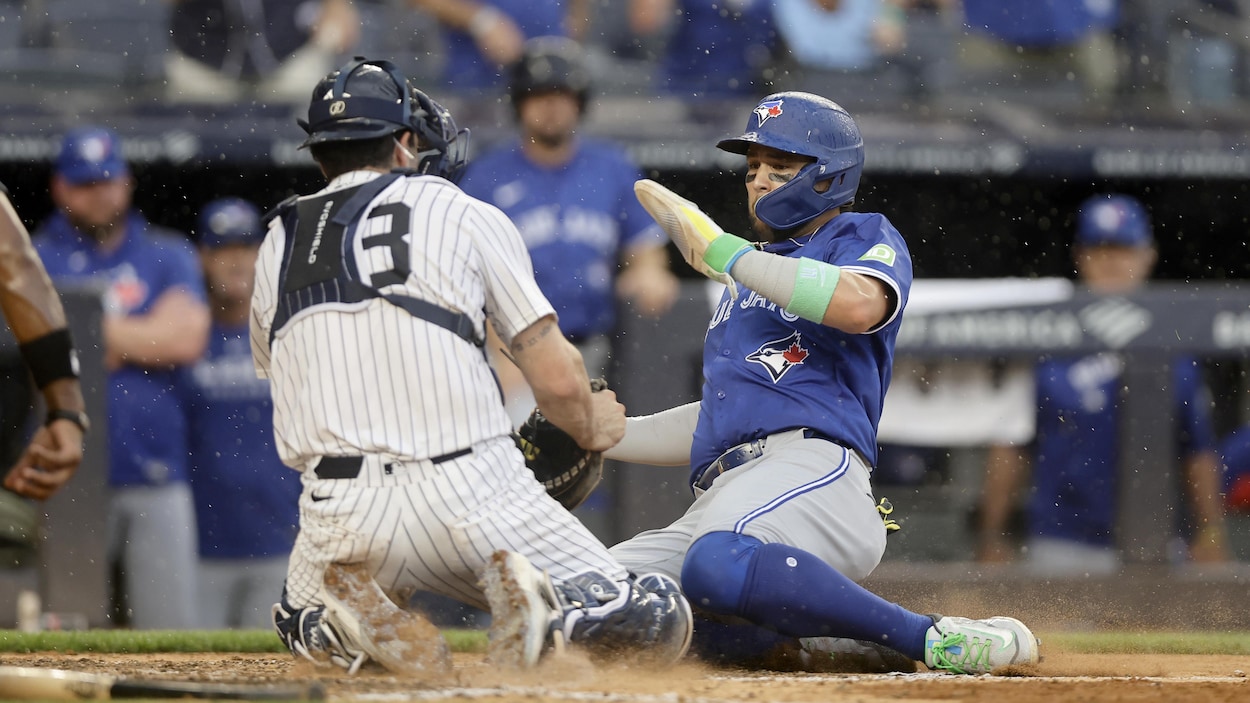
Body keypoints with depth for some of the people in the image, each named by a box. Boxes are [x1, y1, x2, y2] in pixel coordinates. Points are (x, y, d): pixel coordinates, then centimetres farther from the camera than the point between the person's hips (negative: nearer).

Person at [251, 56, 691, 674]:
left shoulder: (277, 244, 16)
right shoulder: (467, 216, 5)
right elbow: (559, 383, 2)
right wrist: (592, 428, 24)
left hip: (341, 520, 3)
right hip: (470, 500, -2)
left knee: (302, 621, 35)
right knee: (659, 621, 8)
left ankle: (361, 623, -1)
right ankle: (545, 614, -22)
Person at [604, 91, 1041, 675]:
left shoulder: (862, 238, 11)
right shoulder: (750, 281, 36)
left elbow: (860, 305, -15)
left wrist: (729, 254, -5)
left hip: (811, 468, -9)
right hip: (721, 492, 9)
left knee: (717, 565, -42)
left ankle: (933, 640, -32)